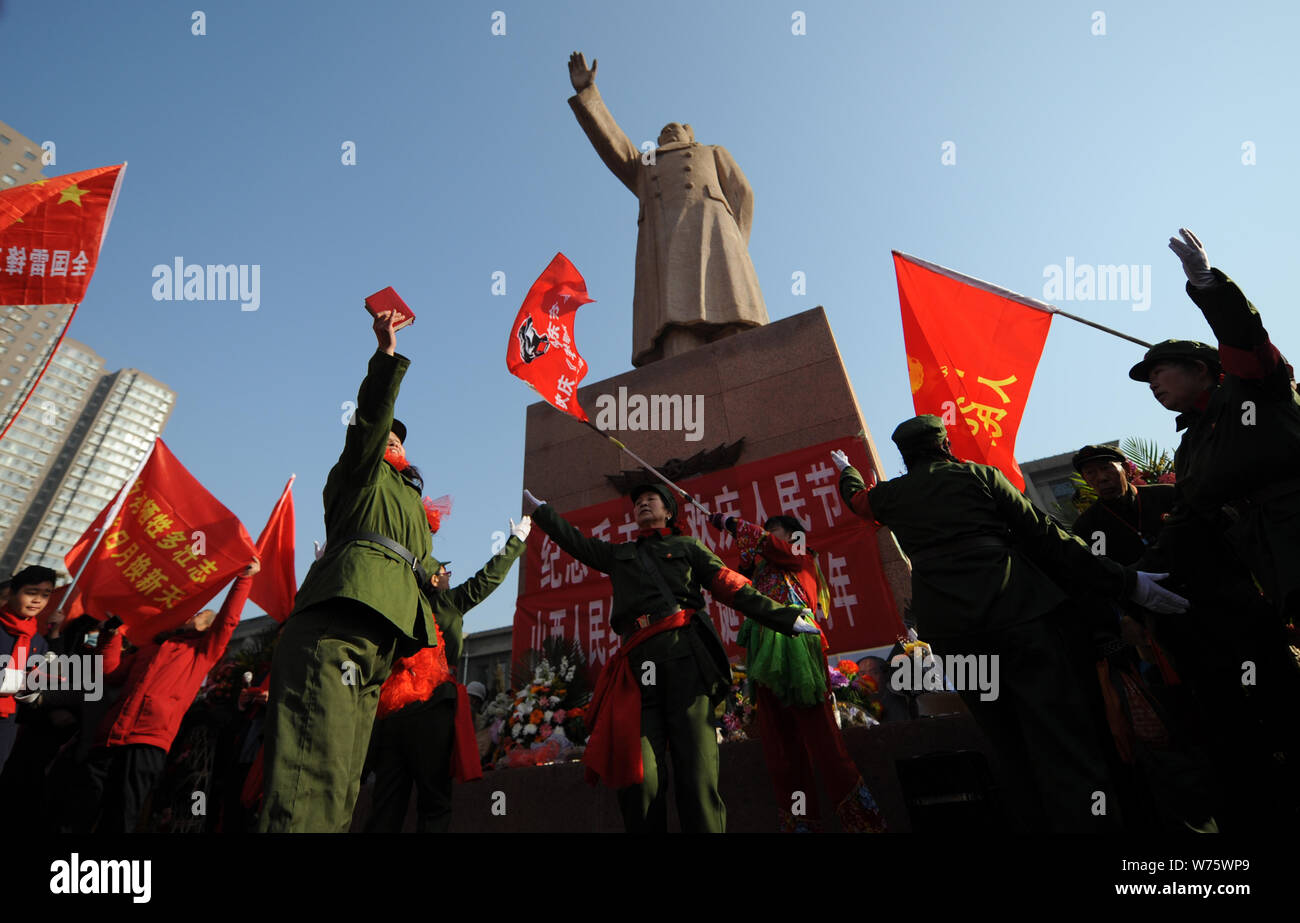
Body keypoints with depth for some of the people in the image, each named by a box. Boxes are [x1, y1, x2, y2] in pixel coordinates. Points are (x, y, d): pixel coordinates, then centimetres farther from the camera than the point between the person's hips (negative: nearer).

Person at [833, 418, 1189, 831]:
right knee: (1065, 741, -3)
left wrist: (845, 468, 61)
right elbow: (1045, 536, 7)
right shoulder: (979, 474, 11)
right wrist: (1125, 582, 9)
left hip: (950, 632, 2)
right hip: (1017, 613, -2)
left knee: (1016, 750, 11)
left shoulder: (891, 495, 17)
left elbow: (856, 496, 40)